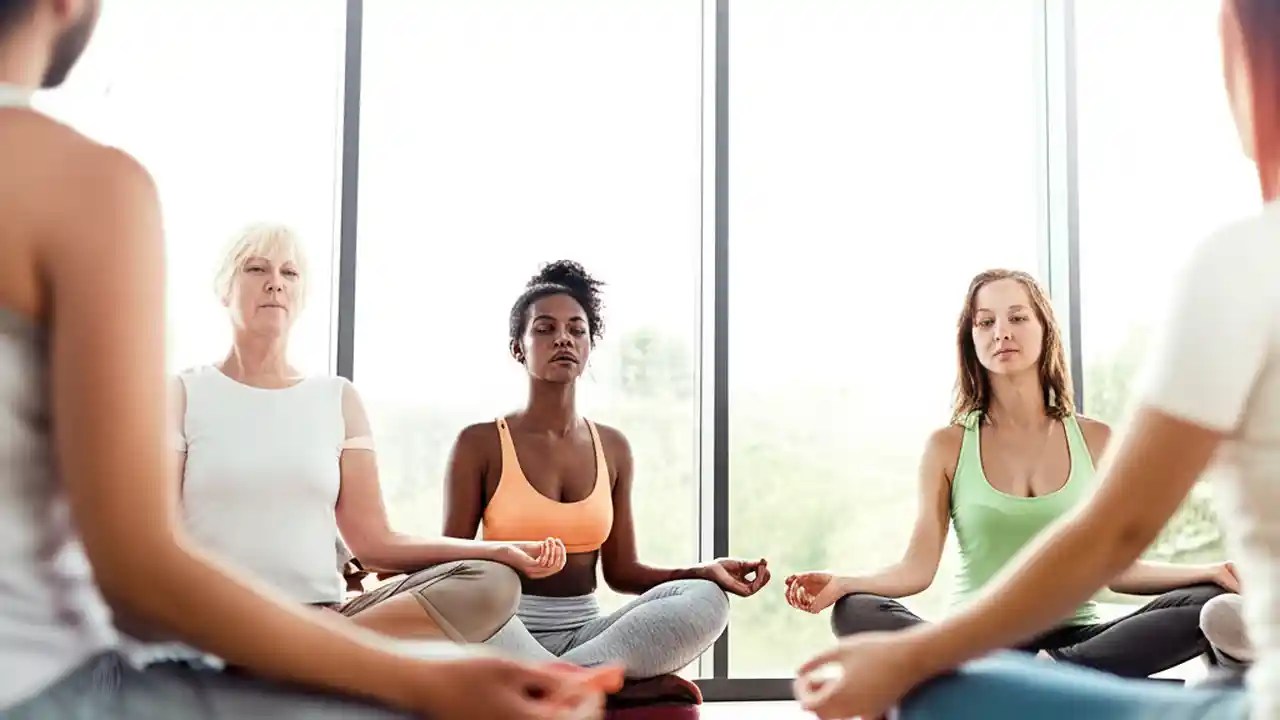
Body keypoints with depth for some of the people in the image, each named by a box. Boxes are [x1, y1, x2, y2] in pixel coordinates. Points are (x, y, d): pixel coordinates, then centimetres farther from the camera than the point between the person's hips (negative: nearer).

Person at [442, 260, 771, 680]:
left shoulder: (613, 448, 12)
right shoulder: (480, 444, 0)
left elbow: (621, 571, 10)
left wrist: (708, 571, -6)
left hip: (586, 634, 5)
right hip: (505, 638, -4)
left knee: (705, 600, -24)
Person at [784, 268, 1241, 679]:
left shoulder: (1096, 440, 8)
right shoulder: (948, 446, 4)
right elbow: (917, 568, -2)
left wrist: (1211, 571, -8)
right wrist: (841, 583, -20)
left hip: (1076, 637, 2)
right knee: (854, 613, -30)